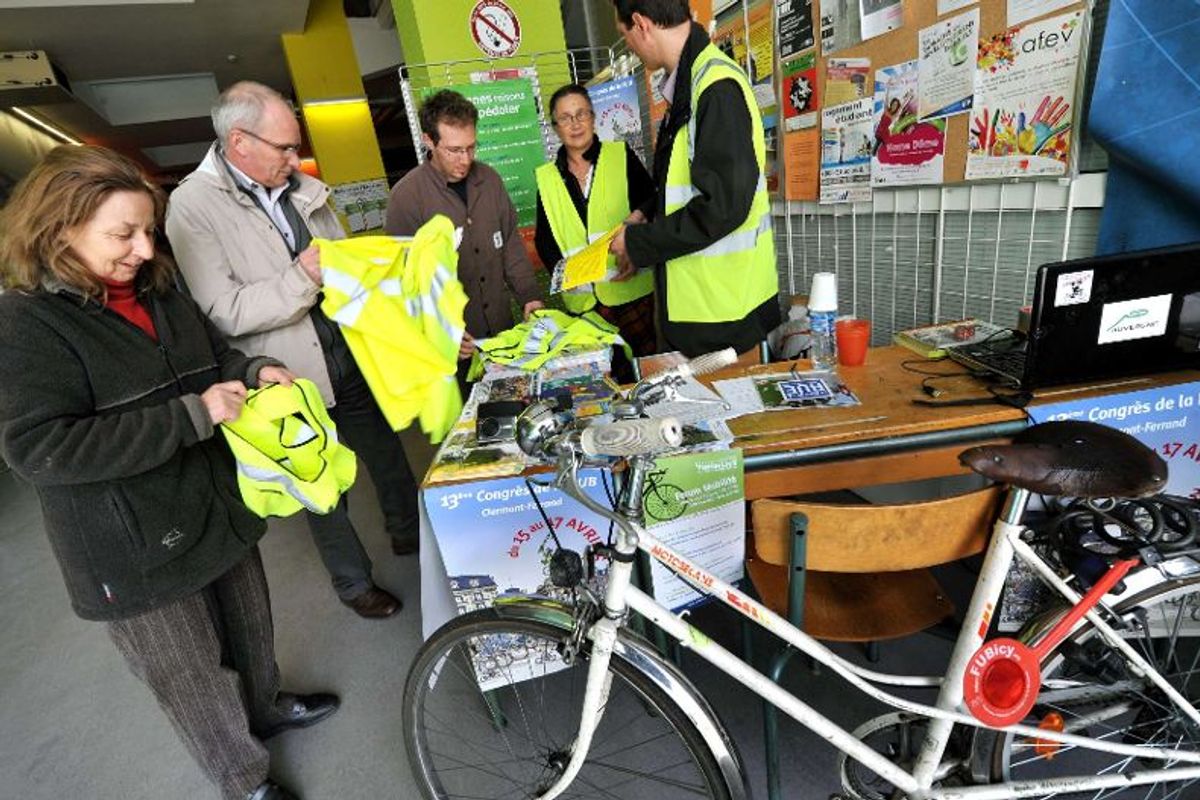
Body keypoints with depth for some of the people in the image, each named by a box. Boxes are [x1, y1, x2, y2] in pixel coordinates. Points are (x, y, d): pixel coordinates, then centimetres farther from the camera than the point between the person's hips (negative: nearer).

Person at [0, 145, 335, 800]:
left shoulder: (157, 293, 5)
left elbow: (215, 355, 18)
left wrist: (253, 371, -6)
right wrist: (191, 417, -29)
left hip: (218, 509, 7)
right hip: (135, 549, -7)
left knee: (250, 627, 25)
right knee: (189, 678, 12)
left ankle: (266, 708, 52)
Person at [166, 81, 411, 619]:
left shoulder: (304, 189, 4)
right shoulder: (193, 205, -11)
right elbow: (224, 311, -19)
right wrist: (302, 277, -26)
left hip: (352, 357, 5)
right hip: (295, 379, -5)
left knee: (387, 453, 20)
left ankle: (408, 533, 46)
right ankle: (352, 582, 35)